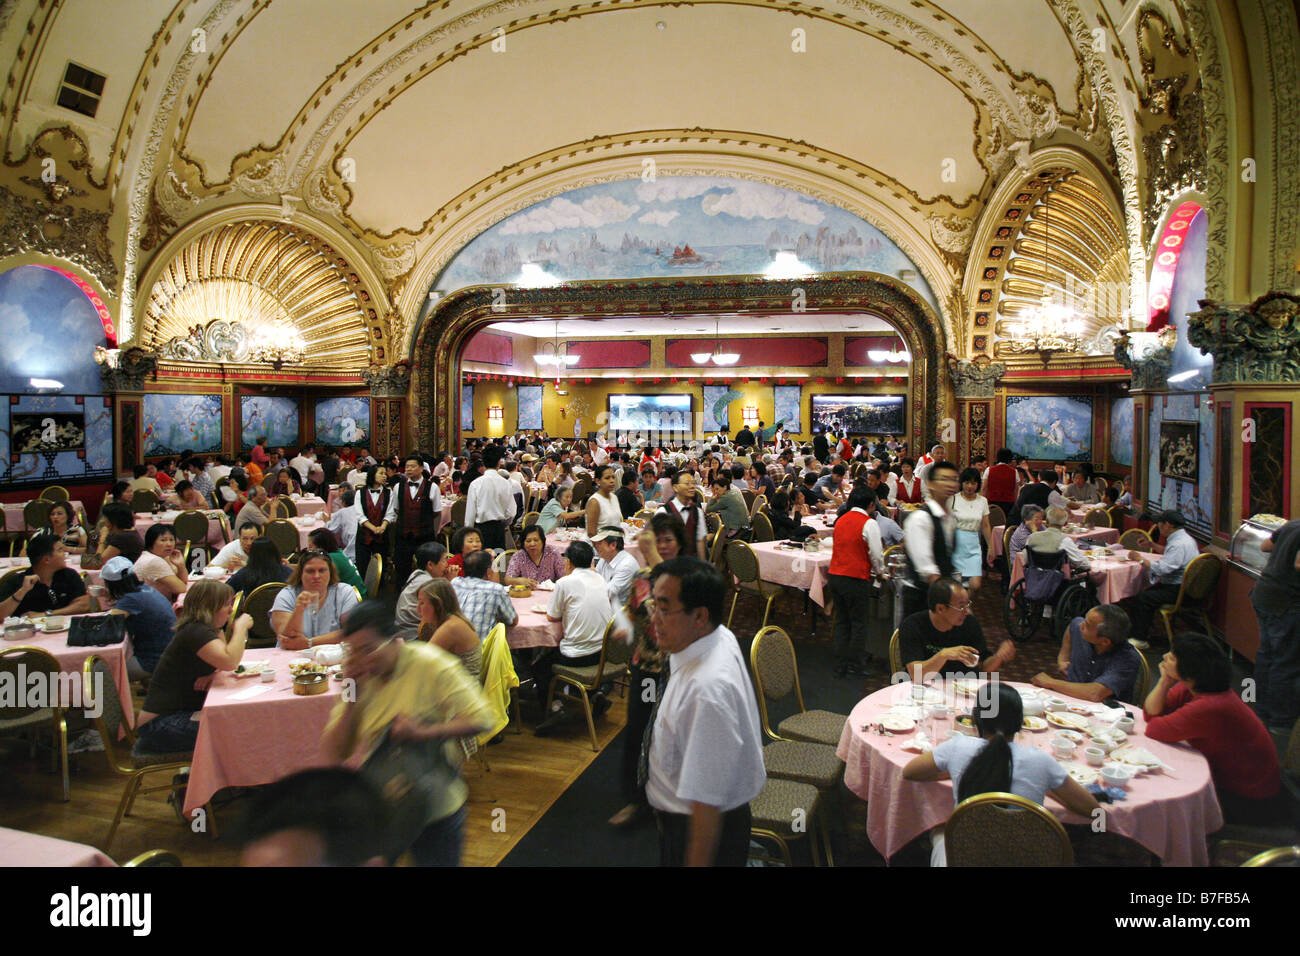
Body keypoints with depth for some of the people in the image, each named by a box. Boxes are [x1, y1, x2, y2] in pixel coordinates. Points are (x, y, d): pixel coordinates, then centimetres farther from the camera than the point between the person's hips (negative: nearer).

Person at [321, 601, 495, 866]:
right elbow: (333, 754, -5)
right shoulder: (360, 676, -3)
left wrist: (424, 732, -29)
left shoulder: (430, 664, -17)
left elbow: (481, 719, -19)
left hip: (435, 810, -3)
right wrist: (351, 697, -16)